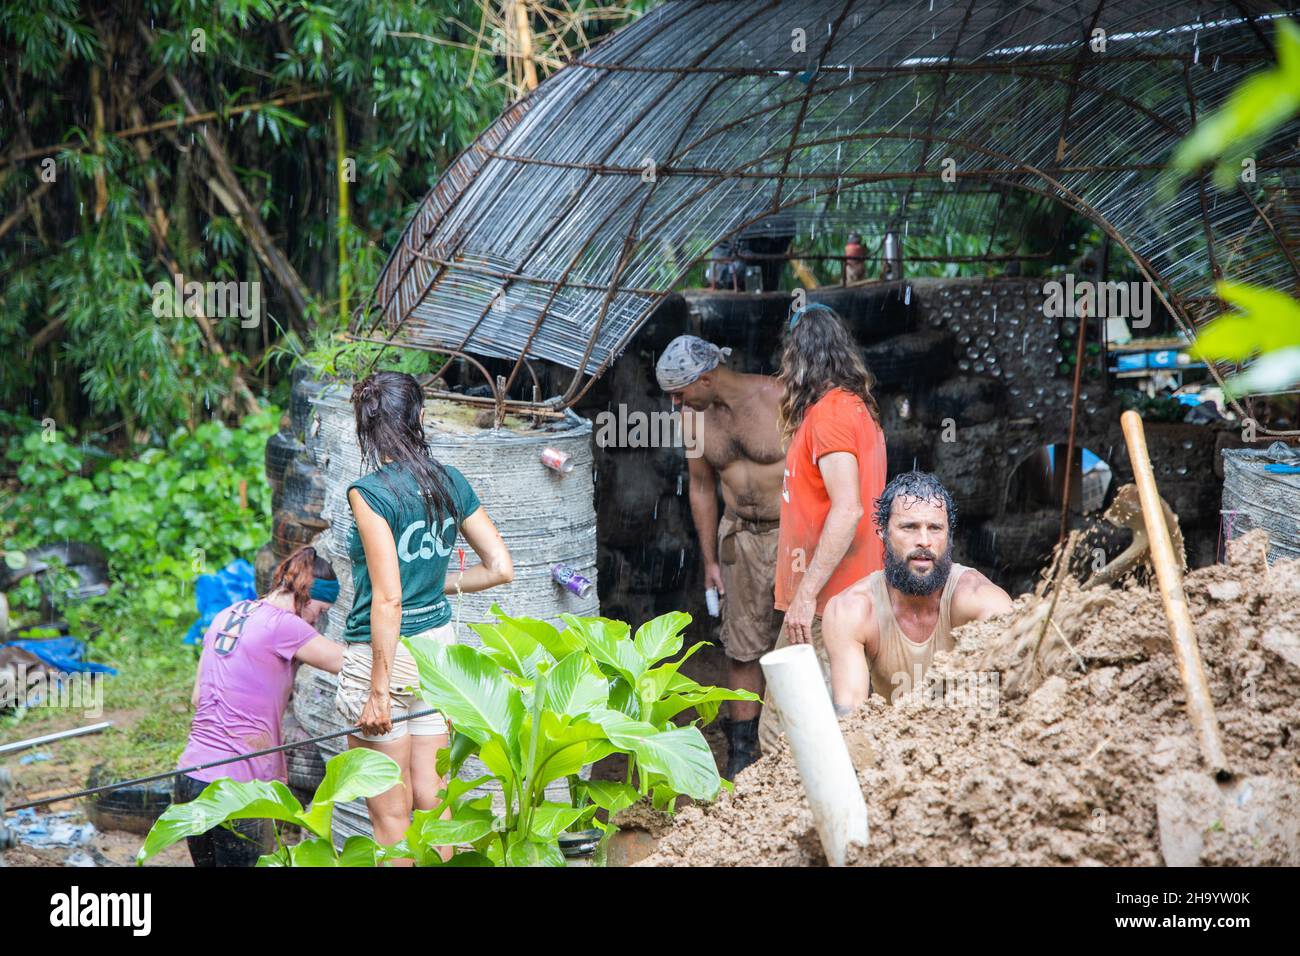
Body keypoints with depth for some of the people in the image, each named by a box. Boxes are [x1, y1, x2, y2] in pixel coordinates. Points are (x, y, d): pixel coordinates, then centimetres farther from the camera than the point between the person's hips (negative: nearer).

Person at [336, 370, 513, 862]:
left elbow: (388, 598, -19)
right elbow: (501, 568, 4)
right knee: (430, 799, 14)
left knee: (390, 815, 4)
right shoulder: (450, 481, 2)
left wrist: (379, 692, -16)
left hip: (385, 653, -6)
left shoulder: (369, 493, -15)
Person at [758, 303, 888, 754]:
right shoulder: (860, 408, 17)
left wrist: (807, 593, -23)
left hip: (824, 602, -10)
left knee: (781, 732, -9)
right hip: (852, 596, 10)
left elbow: (846, 509, -23)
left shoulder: (829, 412, -13)